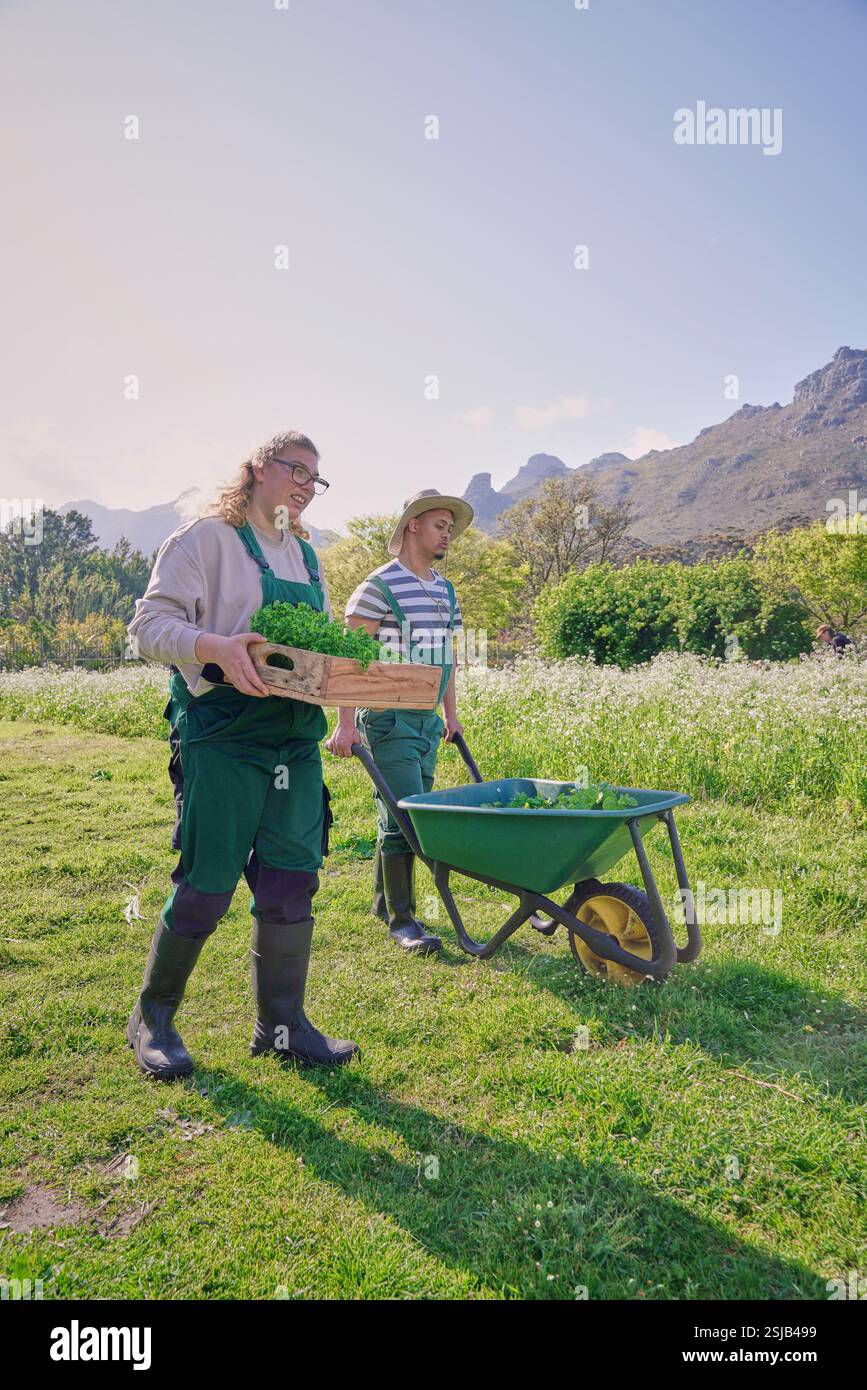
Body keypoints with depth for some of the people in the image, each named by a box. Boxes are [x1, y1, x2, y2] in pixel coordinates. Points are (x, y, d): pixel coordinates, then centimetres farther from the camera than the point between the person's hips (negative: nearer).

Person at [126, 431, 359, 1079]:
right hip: (222, 738, -6)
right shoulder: (207, 538, -3)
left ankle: (282, 1025, 19)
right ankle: (153, 1016, 22)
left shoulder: (305, 556, 19)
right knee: (207, 889, -1)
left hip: (297, 741, 7)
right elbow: (150, 625, -10)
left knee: (292, 883, 6)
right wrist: (214, 646, -29)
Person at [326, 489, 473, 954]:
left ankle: (383, 899, 27)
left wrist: (450, 713, 23)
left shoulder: (445, 590, 15)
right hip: (389, 719, -7)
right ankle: (401, 919, 3)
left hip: (428, 721, 7)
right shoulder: (380, 585, -9)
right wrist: (346, 723, -18)